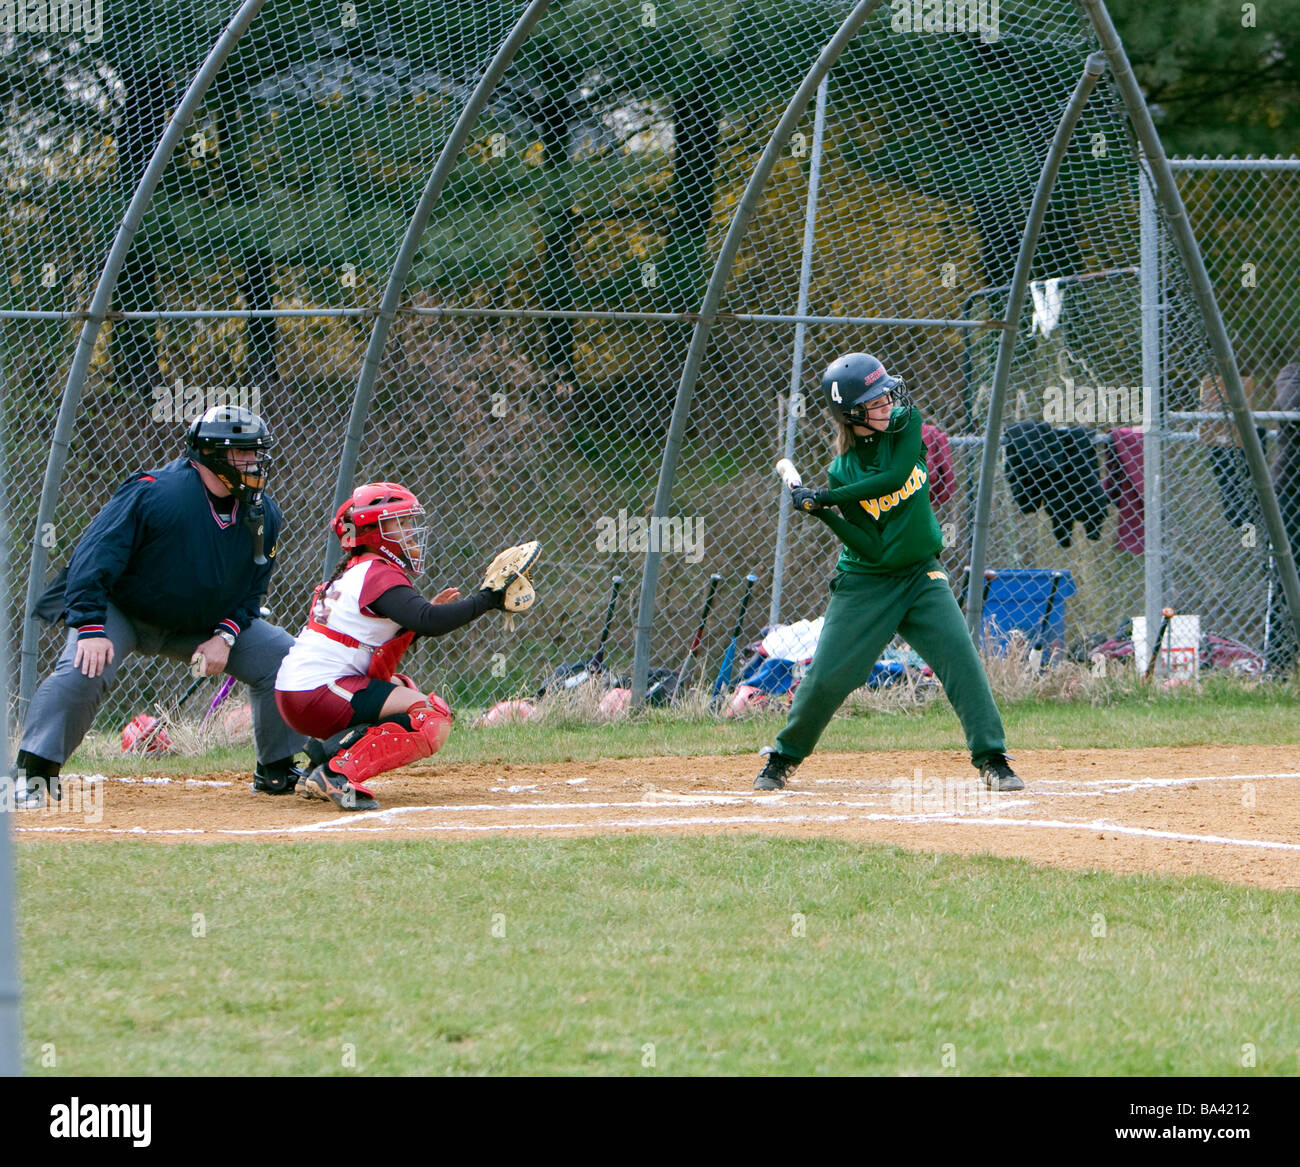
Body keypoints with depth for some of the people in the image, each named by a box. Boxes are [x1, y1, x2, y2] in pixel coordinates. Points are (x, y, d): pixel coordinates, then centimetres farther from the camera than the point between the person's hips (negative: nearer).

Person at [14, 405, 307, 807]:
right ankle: (33, 774, -22)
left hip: (204, 623, 5)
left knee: (285, 658, -4)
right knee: (84, 669, -32)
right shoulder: (152, 493, -26)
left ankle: (276, 772, 9)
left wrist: (225, 636, -12)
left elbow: (253, 588, 5)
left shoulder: (263, 514, -7)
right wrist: (91, 627, -34)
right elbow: (94, 557, -26)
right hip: (123, 611, -5)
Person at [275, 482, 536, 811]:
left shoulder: (354, 573, 21)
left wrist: (429, 611, 10)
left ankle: (327, 751, 13)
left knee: (402, 686, 31)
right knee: (433, 721, -16)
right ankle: (339, 772, -26)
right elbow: (428, 622, -24)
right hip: (320, 692, -10)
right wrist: (486, 600, -18)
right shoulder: (380, 574, -10)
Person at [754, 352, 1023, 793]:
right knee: (826, 677, -3)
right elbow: (872, 549, -17)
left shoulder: (905, 423, -7)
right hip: (865, 584, -2)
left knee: (962, 660, -14)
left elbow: (895, 477, -25)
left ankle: (992, 760, -10)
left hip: (921, 575, 2)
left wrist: (826, 499, -24)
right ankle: (783, 759, 18)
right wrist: (822, 513, -30)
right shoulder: (842, 471, -13)